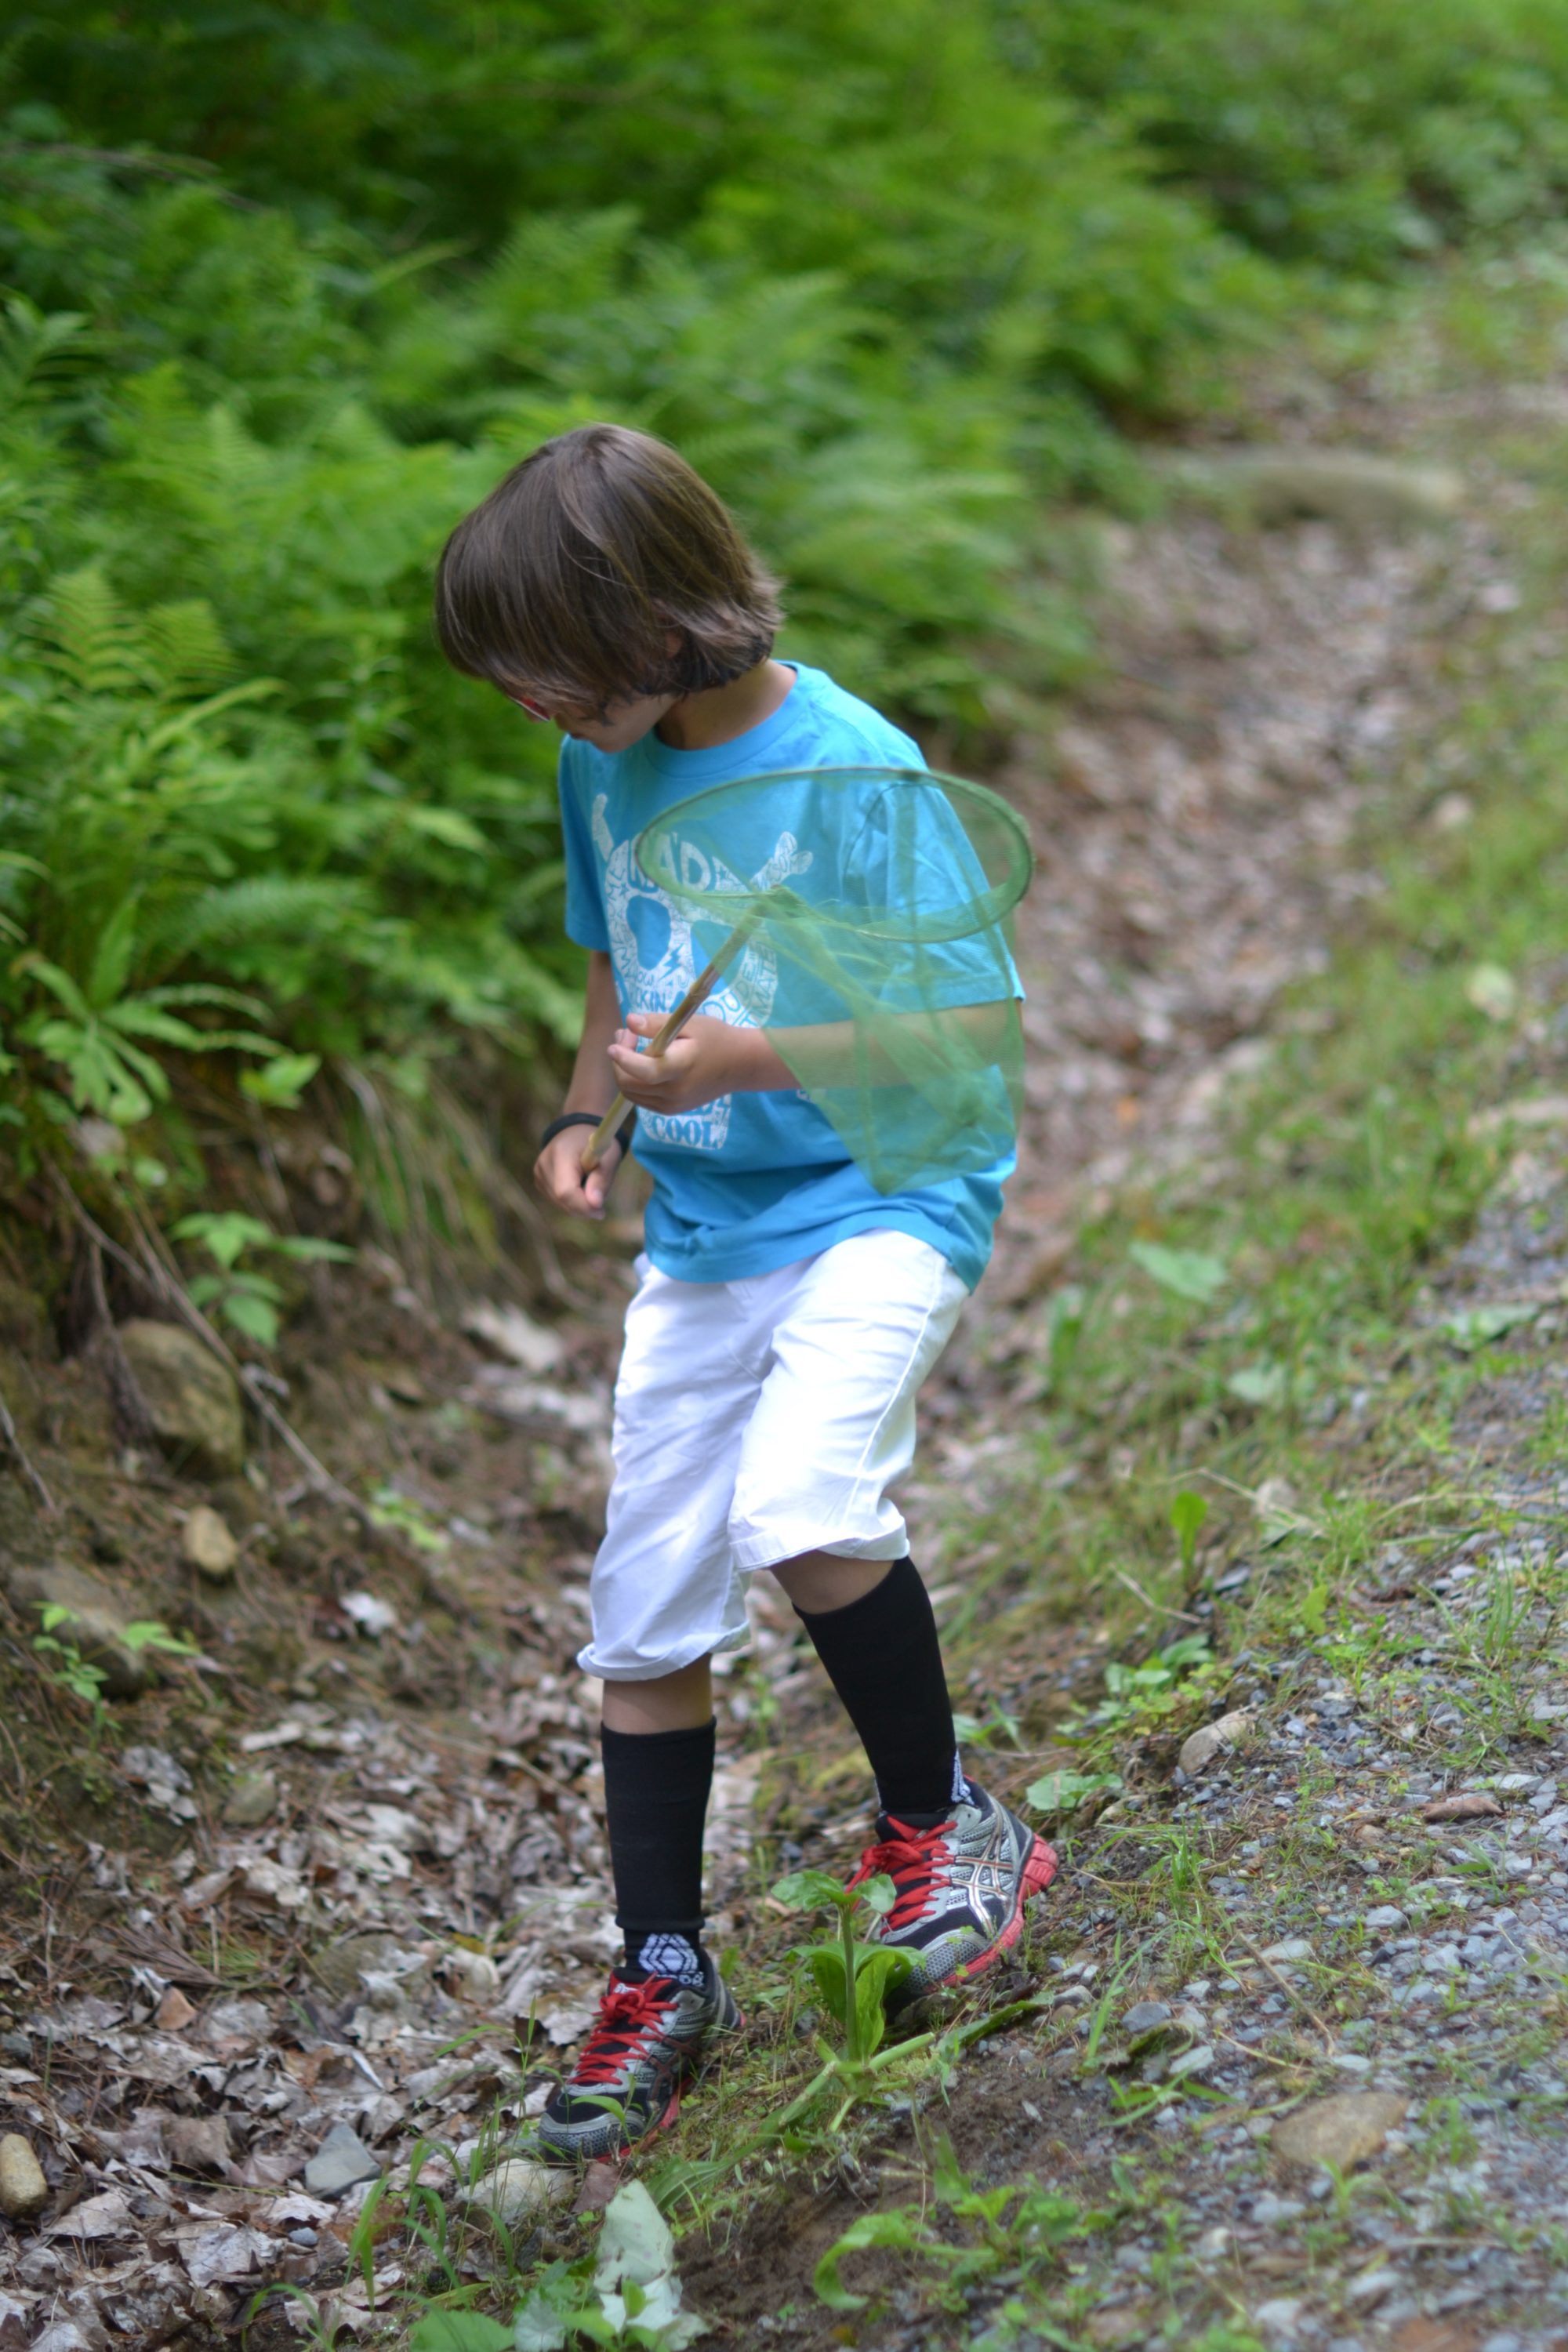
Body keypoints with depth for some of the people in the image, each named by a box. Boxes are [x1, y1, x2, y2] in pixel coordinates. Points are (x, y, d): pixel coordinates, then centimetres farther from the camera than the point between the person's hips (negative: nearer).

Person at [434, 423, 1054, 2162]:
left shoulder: (855, 774, -19)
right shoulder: (607, 767, 2)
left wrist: (753, 1060, -29)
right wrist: (582, 1115, 1)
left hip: (883, 1198, -7)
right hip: (697, 1233, 7)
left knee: (800, 1512, -31)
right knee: (643, 1617, 7)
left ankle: (942, 1821, -5)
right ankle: (663, 1975, 24)